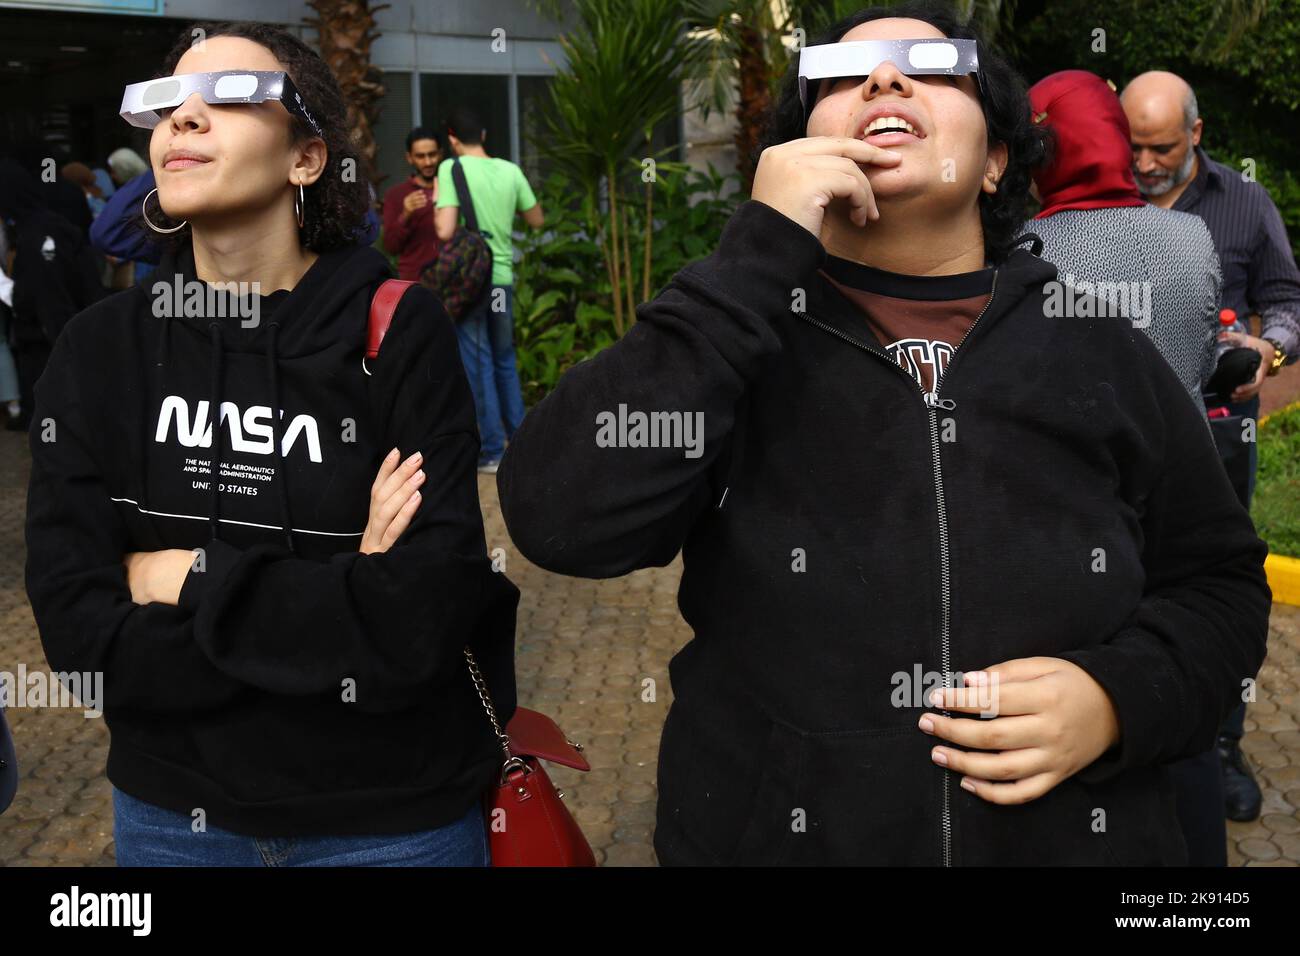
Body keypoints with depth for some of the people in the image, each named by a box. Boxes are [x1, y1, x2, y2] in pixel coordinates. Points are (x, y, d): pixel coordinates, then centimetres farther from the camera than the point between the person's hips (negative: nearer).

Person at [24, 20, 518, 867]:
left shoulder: (400, 331, -13)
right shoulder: (100, 349, -5)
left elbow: (427, 619, -21)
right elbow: (80, 632, -12)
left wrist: (198, 582, -15)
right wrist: (335, 607, -20)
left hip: (395, 814, -2)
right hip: (173, 809, 3)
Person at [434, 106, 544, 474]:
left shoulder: (451, 169, -10)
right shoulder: (510, 170, 3)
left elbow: (445, 231, -18)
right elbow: (537, 220, 13)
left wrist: (437, 203, 1)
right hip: (503, 277, 4)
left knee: (478, 364, 2)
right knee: (505, 361, 18)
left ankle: (493, 451, 5)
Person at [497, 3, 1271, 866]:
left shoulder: (1103, 351, 1)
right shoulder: (735, 331, -5)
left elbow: (1220, 582, 8)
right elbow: (562, 522, -20)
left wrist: (1122, 696, -14)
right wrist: (759, 252, -21)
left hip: (1075, 836, 2)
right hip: (769, 835, -1)